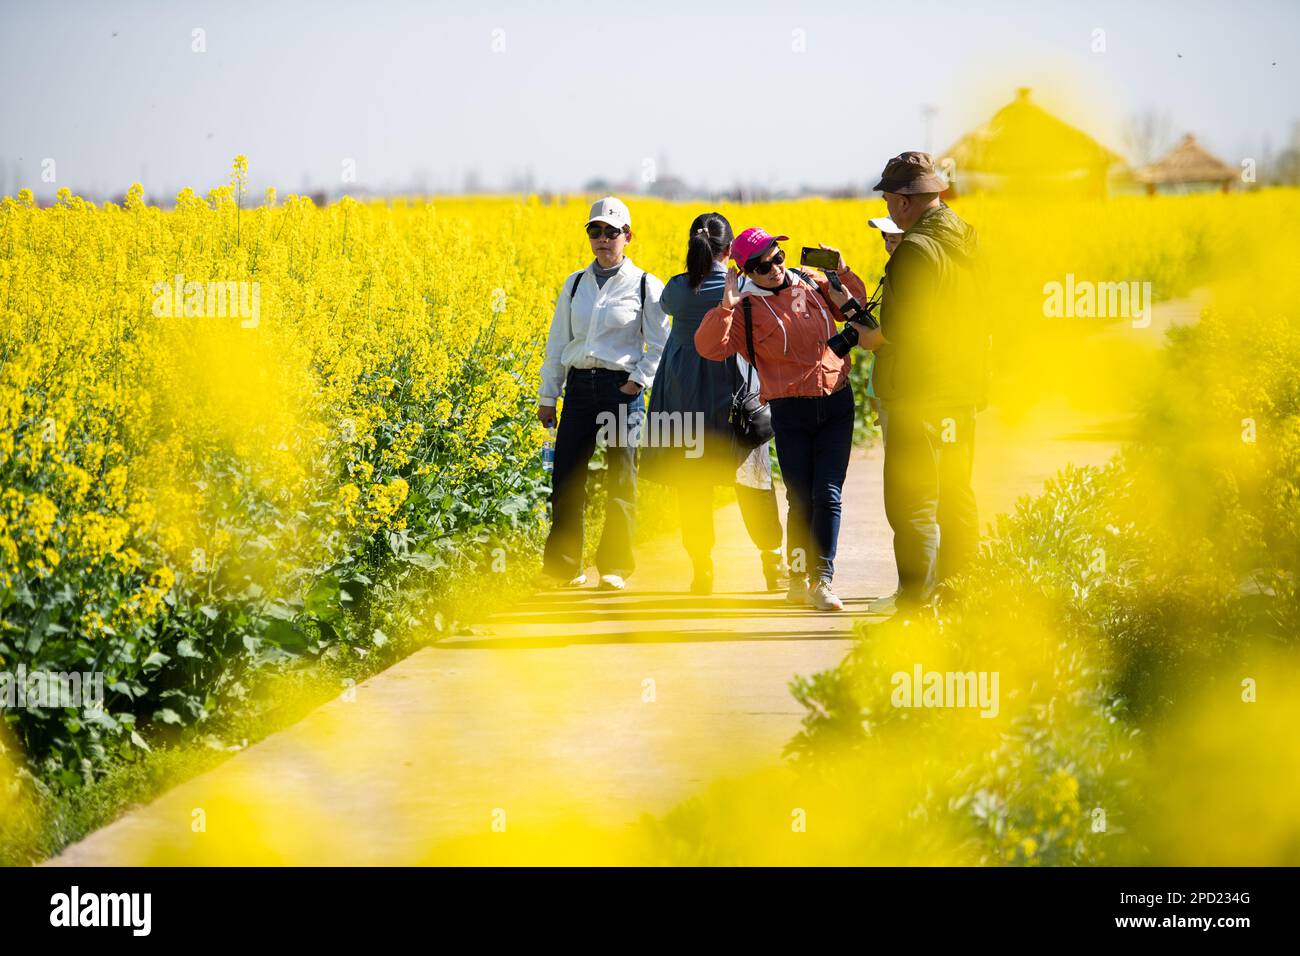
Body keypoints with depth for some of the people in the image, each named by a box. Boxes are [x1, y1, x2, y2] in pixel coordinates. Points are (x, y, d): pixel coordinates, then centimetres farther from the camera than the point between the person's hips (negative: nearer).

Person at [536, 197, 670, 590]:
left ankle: (616, 567, 9)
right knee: (566, 477, 1)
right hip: (579, 387, 4)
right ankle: (563, 567, 9)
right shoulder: (575, 284, 11)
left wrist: (637, 381, -11)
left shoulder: (645, 286, 0)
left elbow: (660, 345, 1)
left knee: (620, 480, 1)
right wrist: (547, 396, 11)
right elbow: (557, 342, 14)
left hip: (621, 387, -4)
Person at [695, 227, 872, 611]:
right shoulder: (746, 309, -4)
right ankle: (797, 581, 17)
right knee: (800, 501, 0)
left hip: (836, 405, 2)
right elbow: (709, 347, -17)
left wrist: (843, 273, 8)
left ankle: (822, 581, -7)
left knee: (828, 496, -7)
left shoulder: (812, 283, 7)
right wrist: (726, 306, -27)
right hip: (790, 412, -2)